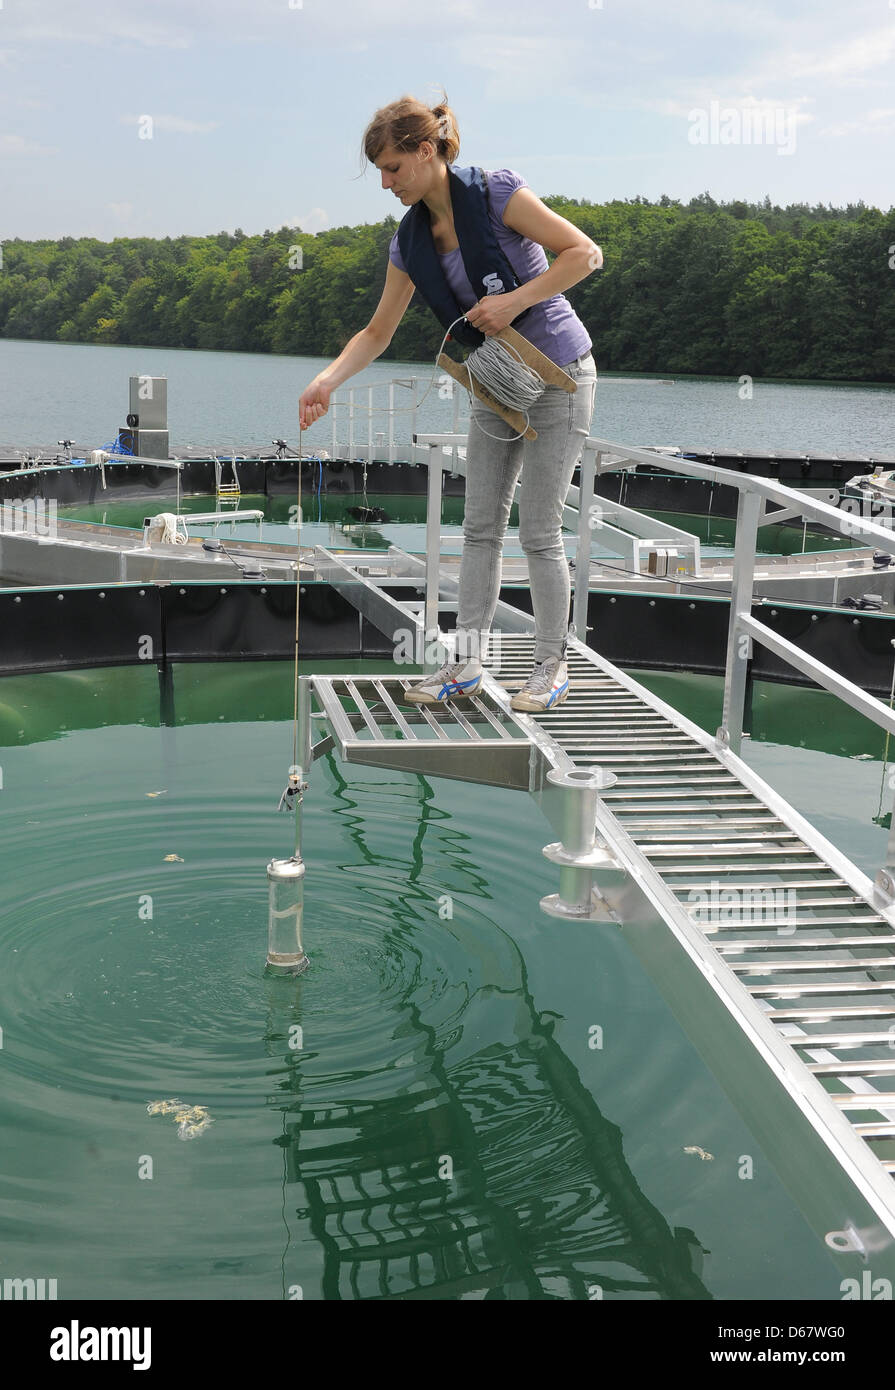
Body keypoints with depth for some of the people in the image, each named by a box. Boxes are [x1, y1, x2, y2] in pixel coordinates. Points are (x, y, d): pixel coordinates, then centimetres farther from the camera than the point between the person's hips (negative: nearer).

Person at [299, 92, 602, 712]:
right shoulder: (411, 239, 2)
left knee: (539, 532, -4)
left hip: (559, 377, -7)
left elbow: (586, 253, -18)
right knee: (481, 526, 6)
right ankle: (467, 662, 14)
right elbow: (378, 331, 6)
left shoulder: (496, 193, -17)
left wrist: (515, 300, -24)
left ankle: (552, 666, 10)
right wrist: (328, 379, -8)